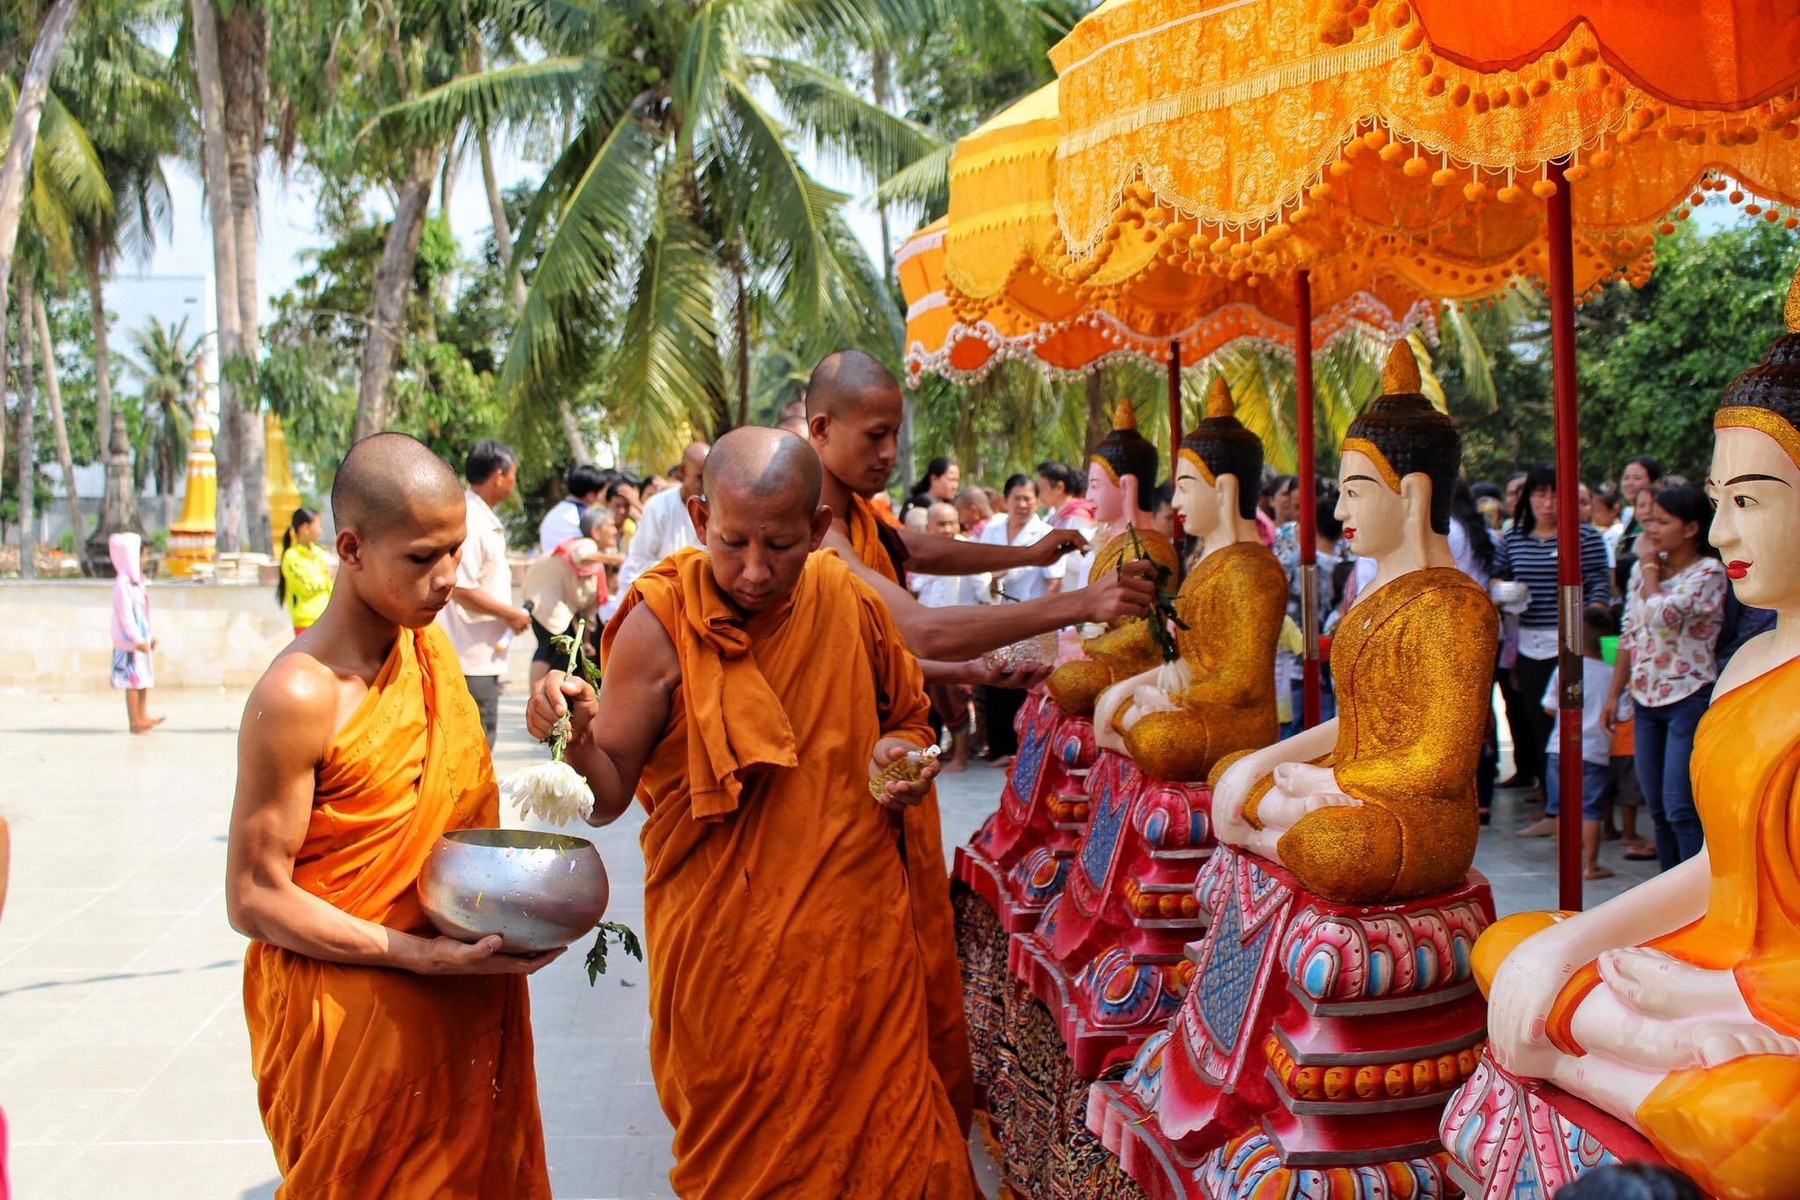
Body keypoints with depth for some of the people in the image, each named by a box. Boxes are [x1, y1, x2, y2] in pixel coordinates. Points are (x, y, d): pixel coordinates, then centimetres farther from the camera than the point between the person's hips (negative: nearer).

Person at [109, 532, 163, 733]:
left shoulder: (136, 582, 14)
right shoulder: (122, 583, -16)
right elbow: (125, 614, -19)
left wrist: (150, 635, 19)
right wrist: (137, 640, -20)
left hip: (141, 639, 10)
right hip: (129, 641, -10)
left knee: (145, 678, 12)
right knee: (133, 680, -5)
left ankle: (143, 716, 18)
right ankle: (135, 721, -1)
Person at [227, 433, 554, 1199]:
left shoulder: (430, 645, 3)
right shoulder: (299, 698, -21)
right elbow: (254, 899, -17)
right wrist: (416, 954, -24)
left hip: (465, 1010, 7)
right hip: (352, 1022, -7)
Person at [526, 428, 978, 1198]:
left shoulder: (848, 599, -2)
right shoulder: (661, 624, -13)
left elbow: (907, 716, 17)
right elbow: (606, 798, -12)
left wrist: (905, 752, -5)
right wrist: (577, 740, -32)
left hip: (862, 938, 3)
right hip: (730, 953, -3)